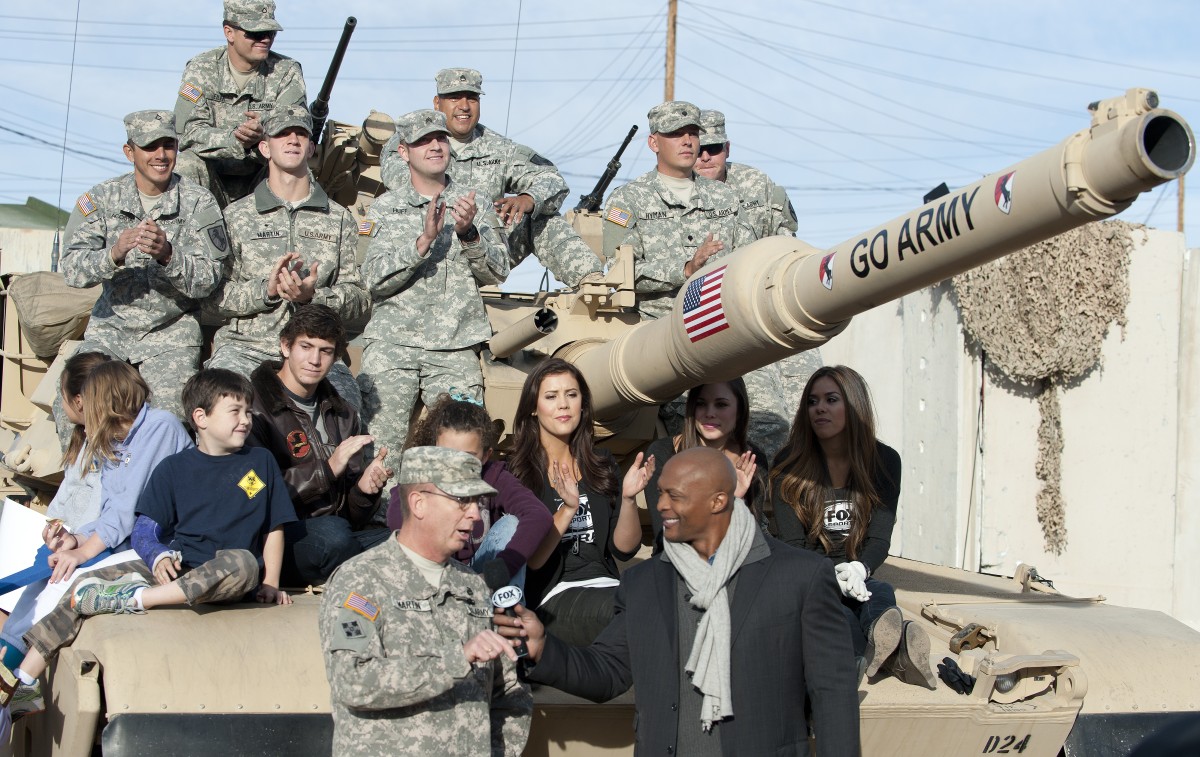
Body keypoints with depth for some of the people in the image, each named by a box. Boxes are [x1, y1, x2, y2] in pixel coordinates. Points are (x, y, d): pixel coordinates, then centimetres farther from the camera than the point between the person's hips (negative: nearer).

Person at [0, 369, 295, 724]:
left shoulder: (261, 462, 11)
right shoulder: (173, 469, 11)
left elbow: (274, 529, 10)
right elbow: (145, 532, 7)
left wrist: (270, 585, -2)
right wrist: (159, 557, -15)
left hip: (221, 575, -2)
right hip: (174, 566, 2)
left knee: (244, 563, -38)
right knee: (86, 586, -16)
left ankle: (136, 597, -36)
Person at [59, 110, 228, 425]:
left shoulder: (198, 203, -4)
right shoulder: (101, 198, 0)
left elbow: (208, 279, -11)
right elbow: (72, 270, -10)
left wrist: (168, 255, -32)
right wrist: (115, 255, -31)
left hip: (172, 331, -2)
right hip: (111, 326, 2)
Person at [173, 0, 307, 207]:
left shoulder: (287, 72, -2)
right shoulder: (201, 69, -4)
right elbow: (188, 133, -16)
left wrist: (263, 137, -38)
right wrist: (235, 140, -35)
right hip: (211, 183, 0)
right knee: (186, 165, -30)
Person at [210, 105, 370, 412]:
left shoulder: (339, 219, 16)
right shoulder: (236, 216, 12)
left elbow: (360, 299, 8)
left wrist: (313, 295, -11)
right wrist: (266, 290, -14)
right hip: (244, 348, -1)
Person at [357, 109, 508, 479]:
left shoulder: (474, 203, 12)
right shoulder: (386, 208, 10)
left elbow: (497, 271, 3)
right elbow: (375, 279, -4)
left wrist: (468, 233, -14)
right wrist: (423, 241, -17)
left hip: (456, 348, 1)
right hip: (393, 343, 0)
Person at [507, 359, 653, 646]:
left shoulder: (601, 465, 13)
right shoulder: (514, 473, -1)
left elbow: (624, 549, 9)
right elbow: (525, 562, -9)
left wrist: (628, 498, -9)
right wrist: (567, 509, -21)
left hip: (605, 587, 5)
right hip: (551, 598, -4)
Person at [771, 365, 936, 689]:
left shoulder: (885, 461, 4)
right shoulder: (789, 465, 0)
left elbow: (880, 538, -1)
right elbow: (792, 543, -6)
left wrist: (857, 569, -25)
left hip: (858, 580, 2)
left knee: (879, 591, -35)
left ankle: (876, 647, -71)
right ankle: (894, 653, -70)